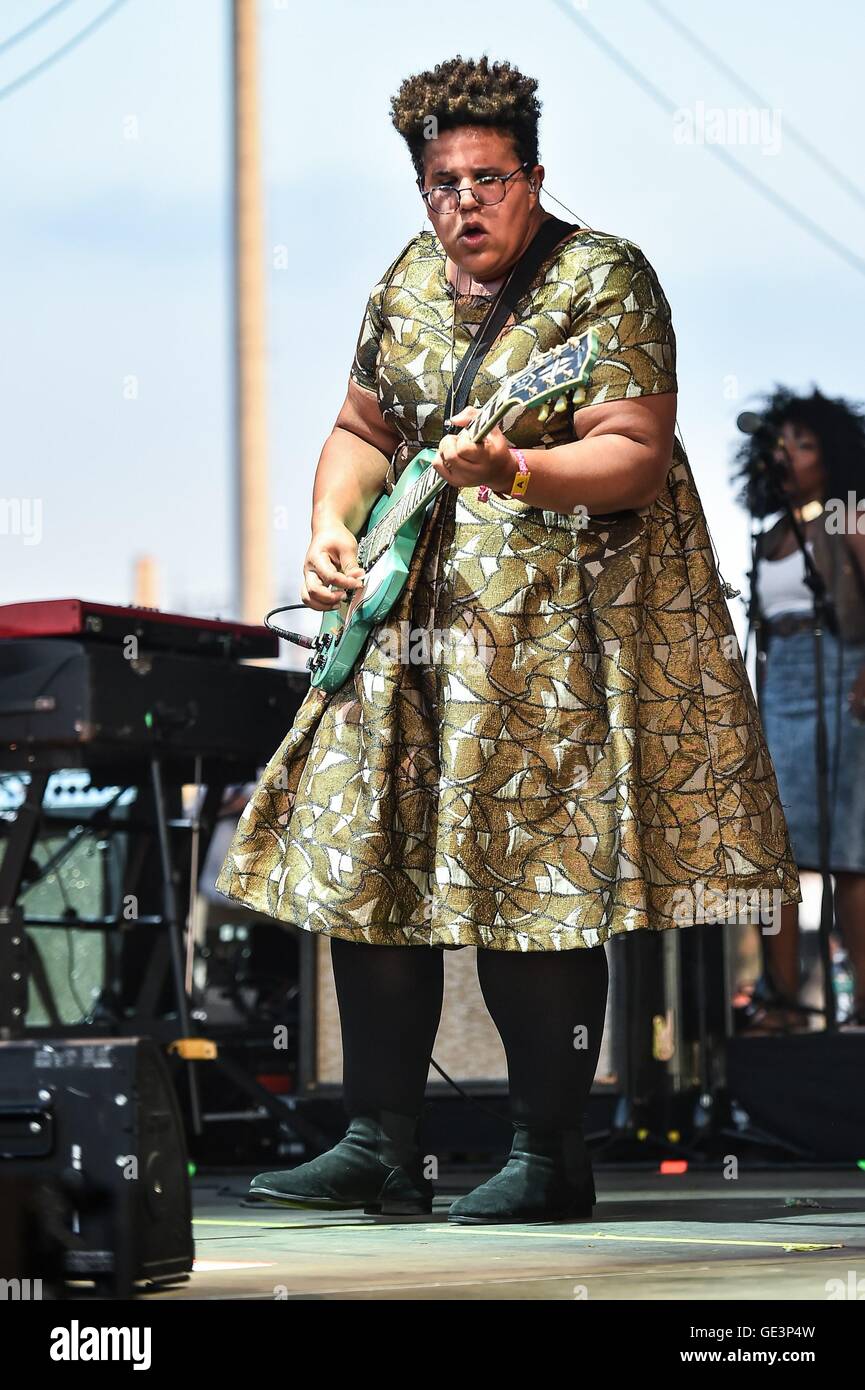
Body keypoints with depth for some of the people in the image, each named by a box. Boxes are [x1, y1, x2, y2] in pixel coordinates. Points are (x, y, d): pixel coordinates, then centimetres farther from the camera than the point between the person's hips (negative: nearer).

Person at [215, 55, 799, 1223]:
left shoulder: (601, 281, -9)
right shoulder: (410, 283, 12)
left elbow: (636, 457, -18)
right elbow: (361, 428, 23)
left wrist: (514, 471, -33)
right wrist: (335, 523, 4)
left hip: (558, 628, -7)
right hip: (412, 620, 7)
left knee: (534, 881, -10)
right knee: (363, 865, 5)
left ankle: (549, 1161, 1)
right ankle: (383, 1148, 14)